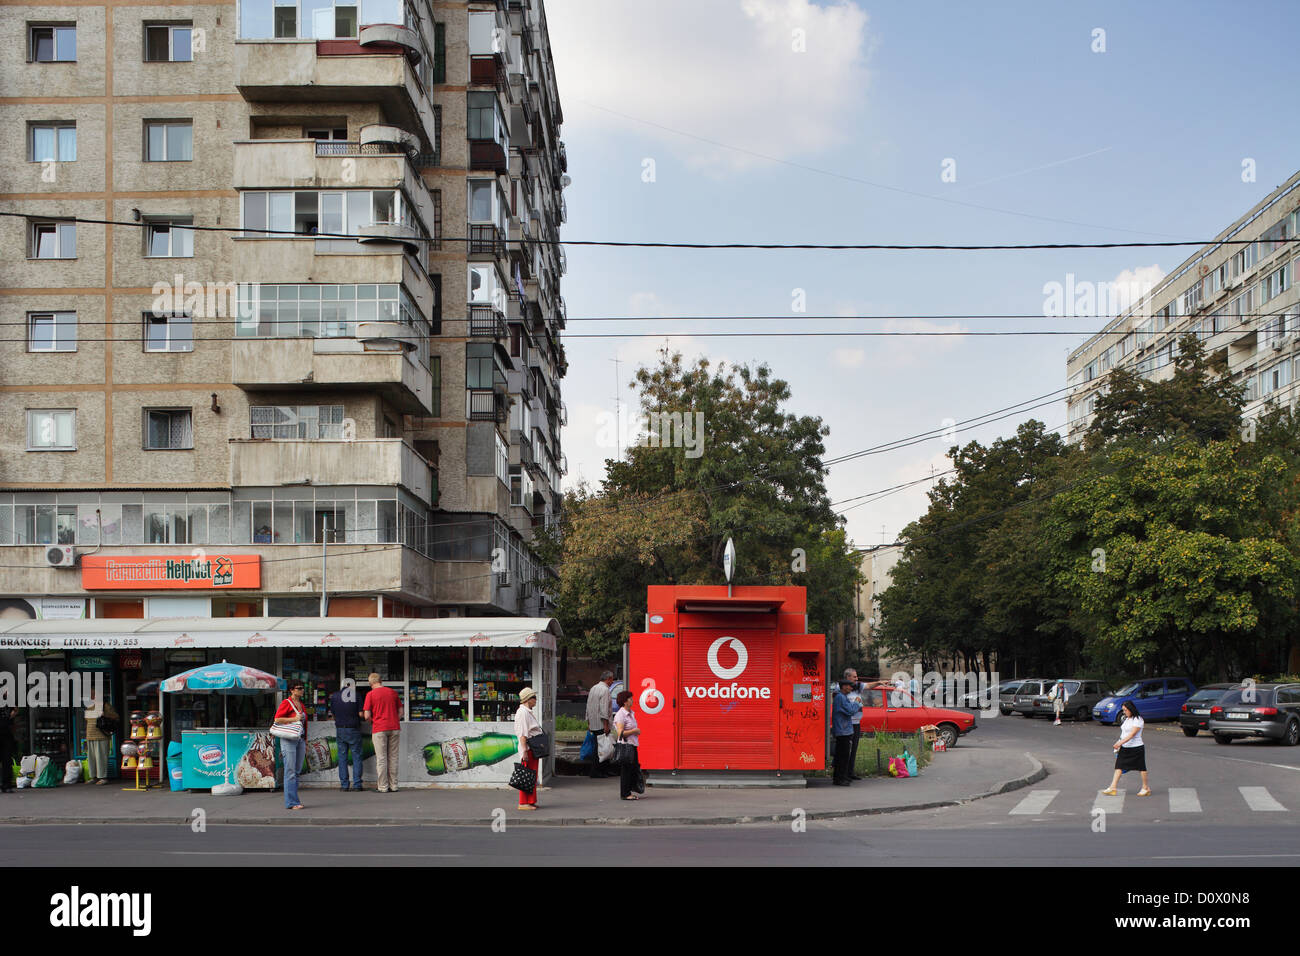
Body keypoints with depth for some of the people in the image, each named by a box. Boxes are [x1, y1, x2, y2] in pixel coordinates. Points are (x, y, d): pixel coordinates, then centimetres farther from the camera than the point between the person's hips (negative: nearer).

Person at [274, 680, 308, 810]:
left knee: (296, 772, 9)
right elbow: (277, 719, -13)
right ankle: (291, 803, -8)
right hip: (288, 739, -8)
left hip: (300, 739, 8)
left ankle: (293, 800, 14)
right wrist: (294, 719, -17)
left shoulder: (301, 704, 17)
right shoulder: (286, 703, -5)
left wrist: (305, 742, 20)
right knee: (290, 772, -8)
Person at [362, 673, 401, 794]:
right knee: (393, 757, 9)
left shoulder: (370, 694, -3)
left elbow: (367, 716, -5)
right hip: (394, 728, 4)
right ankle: (393, 786, 10)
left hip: (379, 729, -3)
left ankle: (383, 787, -1)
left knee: (381, 759, 0)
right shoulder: (393, 692, 9)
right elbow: (400, 712, 11)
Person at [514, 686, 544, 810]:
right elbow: (522, 734, -20)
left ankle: (530, 801, 17)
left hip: (534, 748, 10)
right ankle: (523, 803, -6)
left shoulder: (528, 712, 18)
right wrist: (525, 751, -25)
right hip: (528, 748, -10)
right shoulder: (522, 712, -14)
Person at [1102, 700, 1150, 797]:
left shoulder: (1138, 720, -15)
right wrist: (1119, 743, 9)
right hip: (1124, 748, 8)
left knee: (1141, 767, 5)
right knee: (1119, 766, 0)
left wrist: (1120, 743, -27)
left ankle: (1146, 788, 19)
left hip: (1136, 748, -8)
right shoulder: (1127, 719, 13)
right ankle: (1113, 788, -3)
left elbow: (1132, 734, -22)